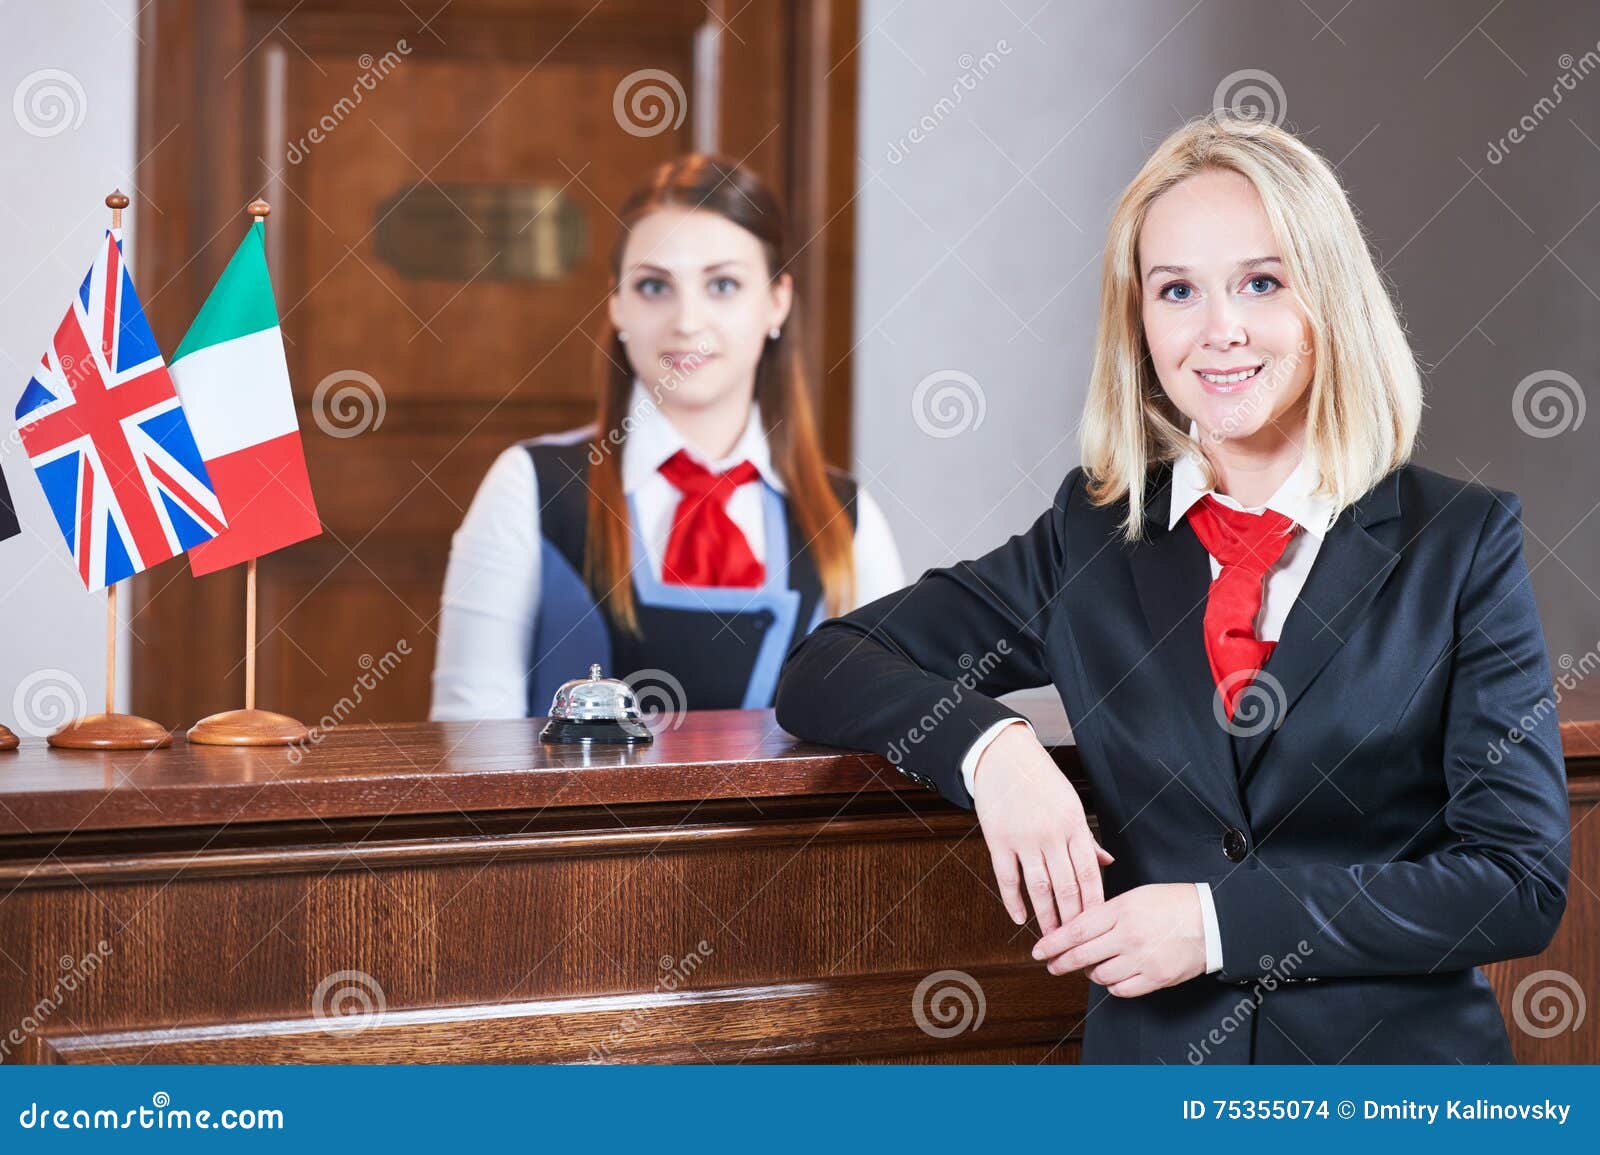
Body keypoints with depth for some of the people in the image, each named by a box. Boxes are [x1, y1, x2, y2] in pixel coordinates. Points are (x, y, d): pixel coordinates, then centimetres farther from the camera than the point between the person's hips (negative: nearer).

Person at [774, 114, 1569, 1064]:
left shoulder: (1465, 540, 5)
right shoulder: (1093, 536, 13)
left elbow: (1523, 884, 0)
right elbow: (820, 674, 12)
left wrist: (1220, 921, -8)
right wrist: (989, 746, -9)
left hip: (1405, 1062, -2)